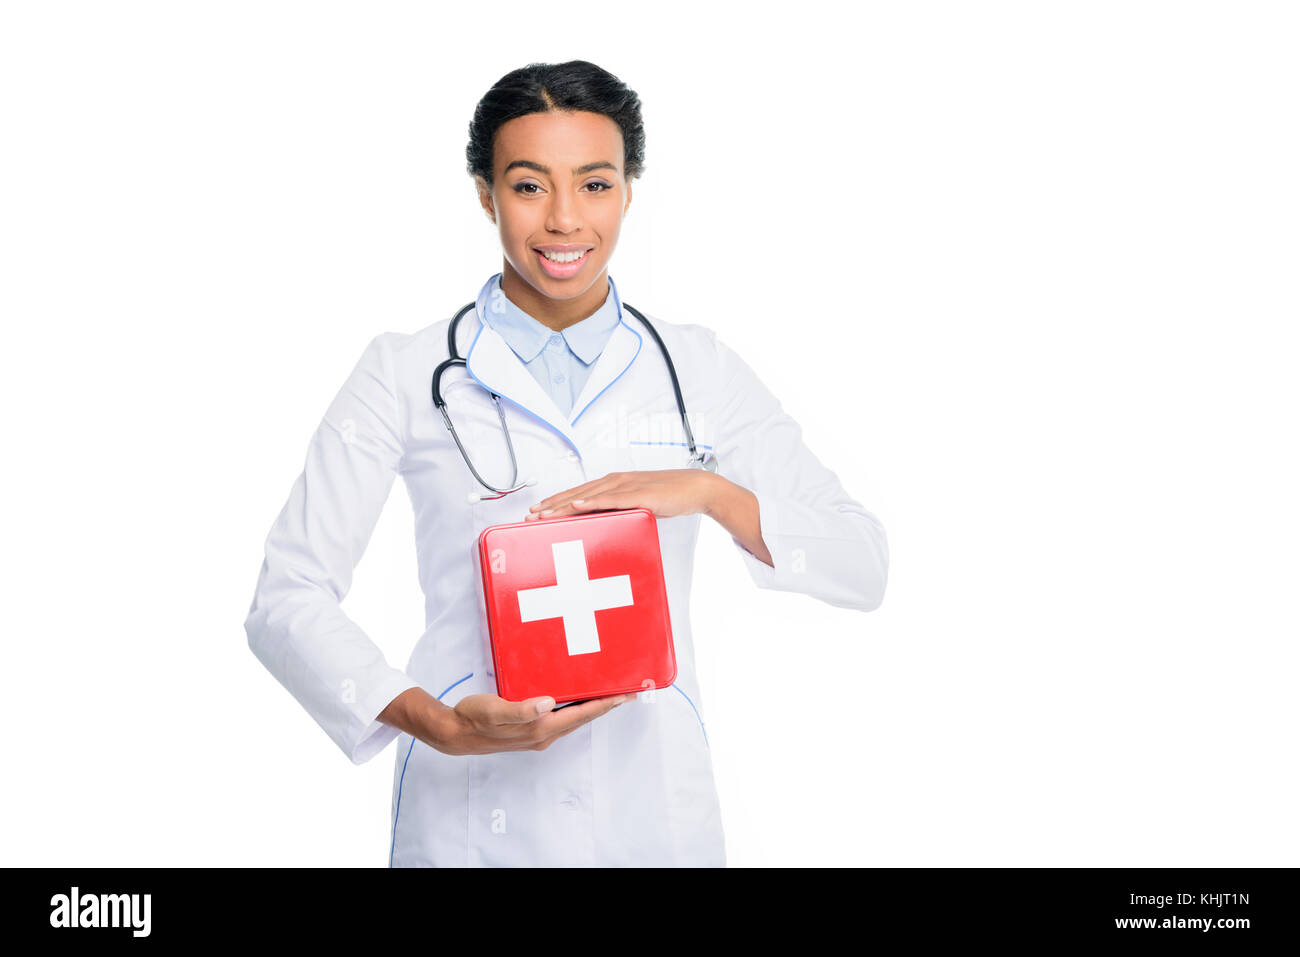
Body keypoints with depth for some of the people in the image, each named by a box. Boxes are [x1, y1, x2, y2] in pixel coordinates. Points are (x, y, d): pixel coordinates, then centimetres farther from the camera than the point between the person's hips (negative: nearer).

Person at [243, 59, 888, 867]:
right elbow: (287, 601, -7)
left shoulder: (699, 370, 4)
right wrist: (440, 726, -21)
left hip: (658, 818, 2)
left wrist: (710, 491, -17)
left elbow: (863, 566, 0)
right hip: (472, 825, -2)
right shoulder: (408, 374, -2)